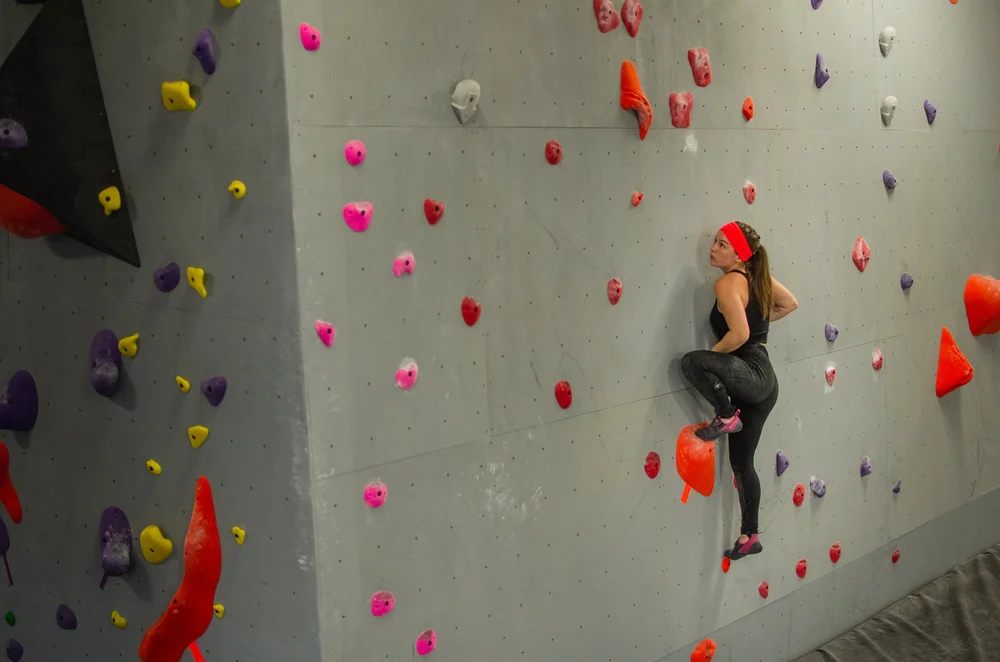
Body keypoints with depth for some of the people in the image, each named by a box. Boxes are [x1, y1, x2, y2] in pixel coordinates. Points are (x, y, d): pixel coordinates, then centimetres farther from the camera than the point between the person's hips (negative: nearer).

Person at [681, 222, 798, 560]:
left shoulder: (727, 283, -14)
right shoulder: (757, 277, 11)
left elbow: (739, 334, -24)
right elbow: (790, 303, 24)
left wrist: (709, 356, -10)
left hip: (751, 374, -10)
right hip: (763, 380, 10)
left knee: (691, 362, -30)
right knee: (741, 462, 15)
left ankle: (727, 417, -10)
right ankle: (750, 536, 22)